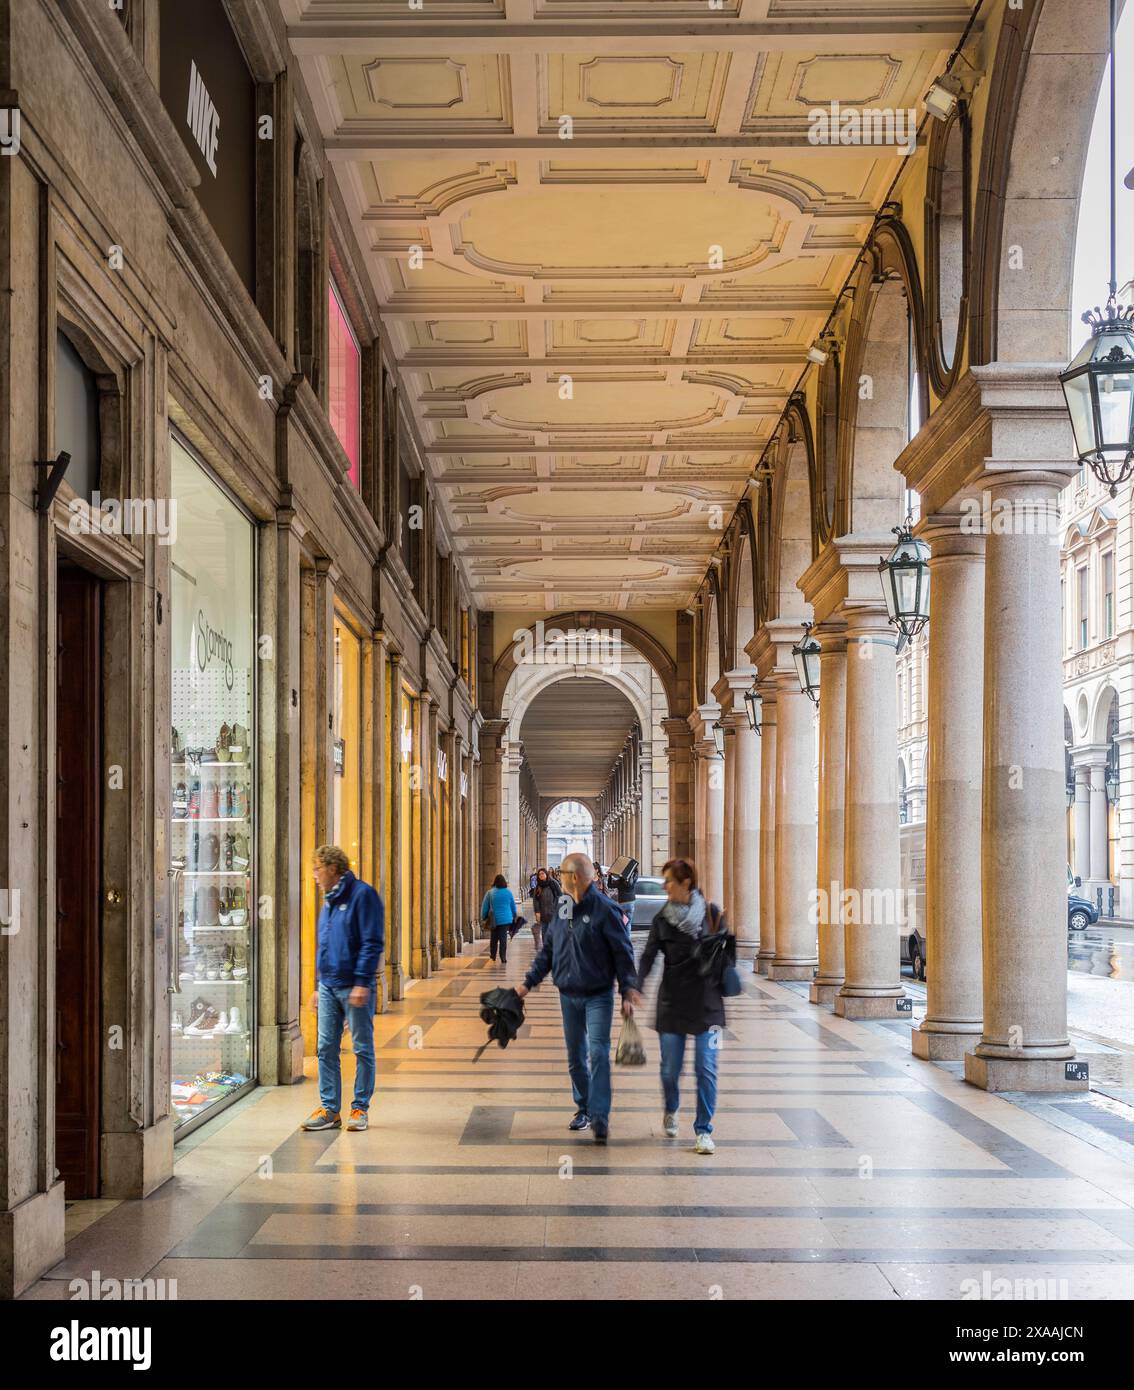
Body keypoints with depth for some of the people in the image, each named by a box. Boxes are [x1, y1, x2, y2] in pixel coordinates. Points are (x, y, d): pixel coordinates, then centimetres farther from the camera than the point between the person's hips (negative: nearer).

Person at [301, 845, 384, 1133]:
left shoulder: (362, 895, -9)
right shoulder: (329, 901, 17)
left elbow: (372, 943, -15)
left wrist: (362, 982, -20)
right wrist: (318, 985, 21)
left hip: (355, 988, -8)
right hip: (328, 987, 8)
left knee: (363, 1049, 2)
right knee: (326, 1049, 5)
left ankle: (360, 1109, 9)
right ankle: (329, 1110, 10)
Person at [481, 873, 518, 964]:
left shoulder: (490, 893, -5)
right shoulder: (508, 892, -2)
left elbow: (485, 906, 0)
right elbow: (513, 906, 9)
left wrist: (483, 917, 13)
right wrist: (514, 916, 24)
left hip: (494, 919, 0)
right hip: (506, 919, 0)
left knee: (494, 938, 15)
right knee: (503, 938, 1)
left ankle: (493, 956, 24)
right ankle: (503, 958, -4)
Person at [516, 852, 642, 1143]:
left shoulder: (604, 909, -11)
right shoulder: (562, 910, 7)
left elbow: (623, 953, -9)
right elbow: (547, 951, 15)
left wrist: (628, 991, -13)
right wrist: (529, 982, 7)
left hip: (598, 996, -6)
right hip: (568, 996, 6)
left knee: (598, 1052, -16)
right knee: (575, 1057, 13)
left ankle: (600, 1116, -16)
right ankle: (583, 1108, 26)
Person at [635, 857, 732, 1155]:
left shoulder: (712, 913, -2)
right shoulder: (662, 919, 1)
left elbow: (728, 954, 7)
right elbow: (648, 957, -6)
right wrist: (635, 989, -19)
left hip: (707, 1004, -1)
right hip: (672, 1004, 2)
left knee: (706, 1069, -3)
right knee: (670, 1068, 8)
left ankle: (704, 1130, 7)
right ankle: (671, 1111, 38)